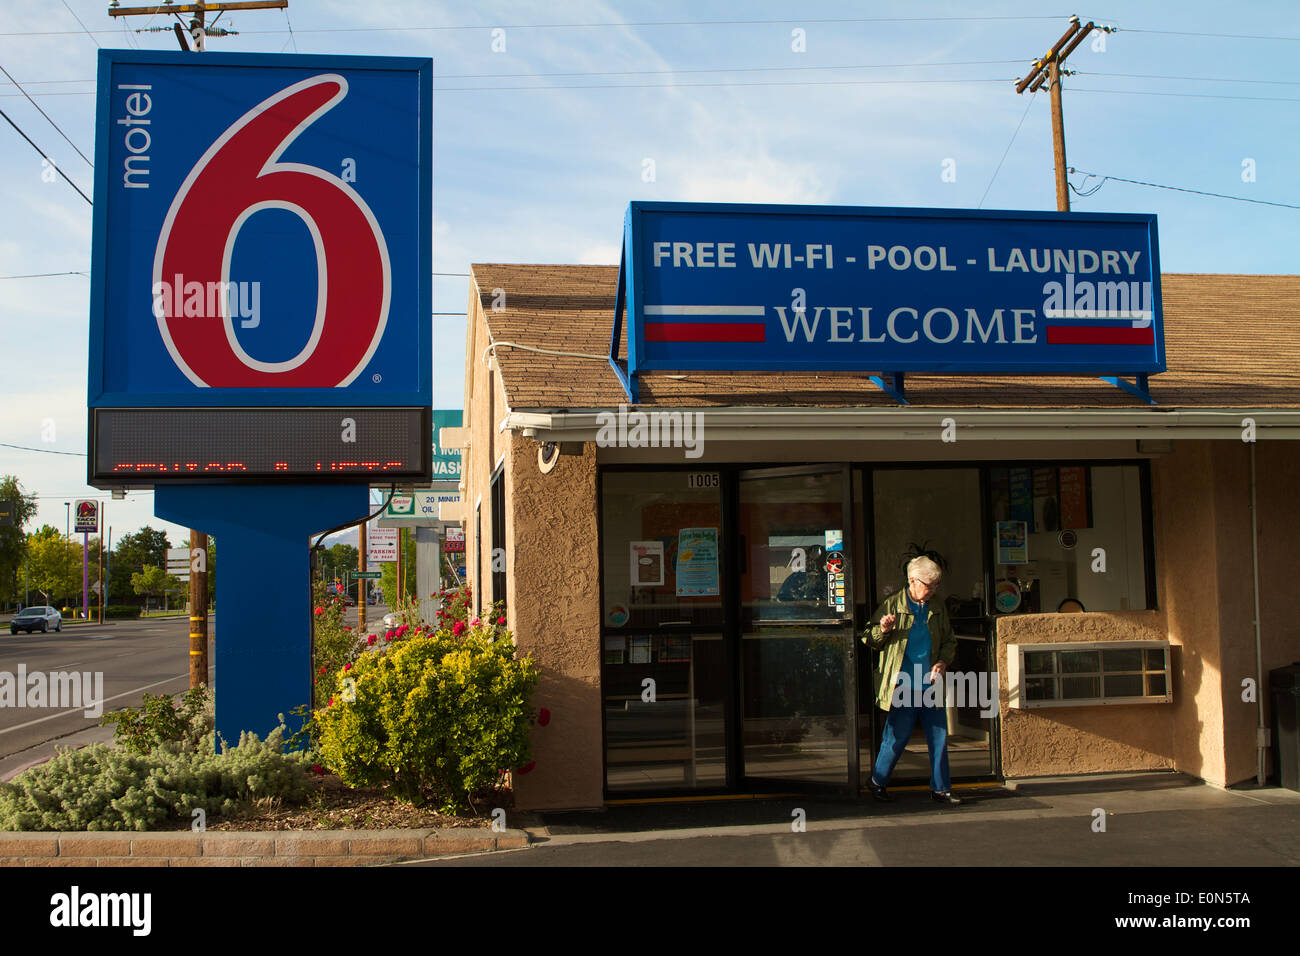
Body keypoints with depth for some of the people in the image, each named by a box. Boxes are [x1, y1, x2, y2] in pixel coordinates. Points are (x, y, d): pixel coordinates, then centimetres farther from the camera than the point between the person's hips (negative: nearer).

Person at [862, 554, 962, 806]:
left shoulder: (937, 607, 10)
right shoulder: (891, 605, -3)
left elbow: (949, 641, 20)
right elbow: (869, 640, 2)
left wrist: (943, 661, 1)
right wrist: (883, 630, -20)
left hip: (931, 686, 5)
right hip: (901, 687, -5)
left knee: (939, 738, 7)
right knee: (896, 738, 1)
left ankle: (940, 789, 20)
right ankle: (878, 783, 20)